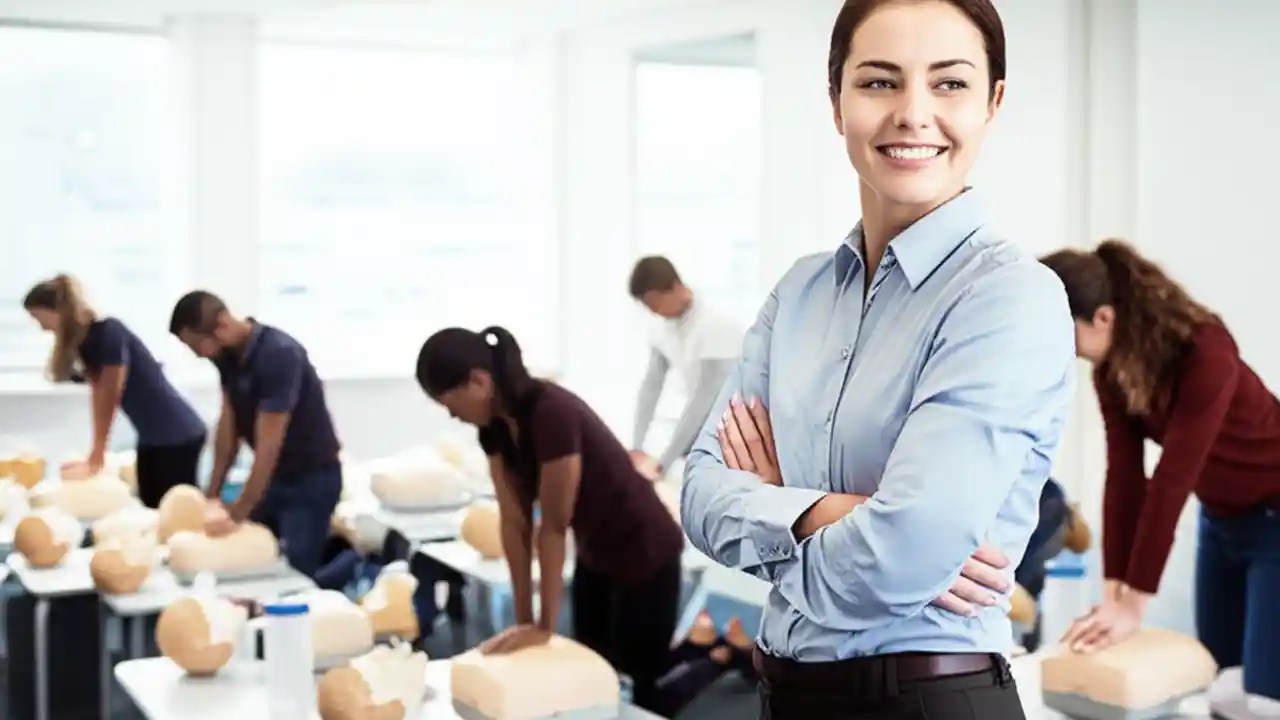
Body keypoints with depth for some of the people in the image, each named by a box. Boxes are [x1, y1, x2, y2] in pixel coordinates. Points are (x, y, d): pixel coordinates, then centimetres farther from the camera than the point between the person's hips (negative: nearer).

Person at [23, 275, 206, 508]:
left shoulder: (109, 331, -18)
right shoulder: (83, 341, 7)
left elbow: (109, 398, -17)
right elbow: (98, 395, 5)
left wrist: (95, 459, -13)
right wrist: (96, 457, 0)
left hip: (178, 434, -8)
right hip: (151, 437, 8)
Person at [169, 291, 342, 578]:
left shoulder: (278, 354, -28)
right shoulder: (228, 354, -3)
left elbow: (268, 444, -27)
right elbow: (229, 423, 3)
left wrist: (236, 515, -24)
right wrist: (212, 494, -2)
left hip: (311, 478, -8)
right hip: (271, 475, 8)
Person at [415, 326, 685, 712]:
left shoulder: (552, 413, -32)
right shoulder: (495, 423, -7)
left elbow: (554, 525, -28)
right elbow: (514, 521, -6)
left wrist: (545, 626, -21)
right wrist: (524, 620, -7)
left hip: (643, 553, -8)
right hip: (594, 553, 8)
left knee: (643, 681, -1)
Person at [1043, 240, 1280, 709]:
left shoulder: (1203, 352, -30)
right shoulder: (1112, 369, -8)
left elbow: (1173, 477, -31)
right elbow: (1123, 475, -10)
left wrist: (1135, 604, -29)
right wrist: (1114, 593, -16)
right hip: (1220, 518, 7)